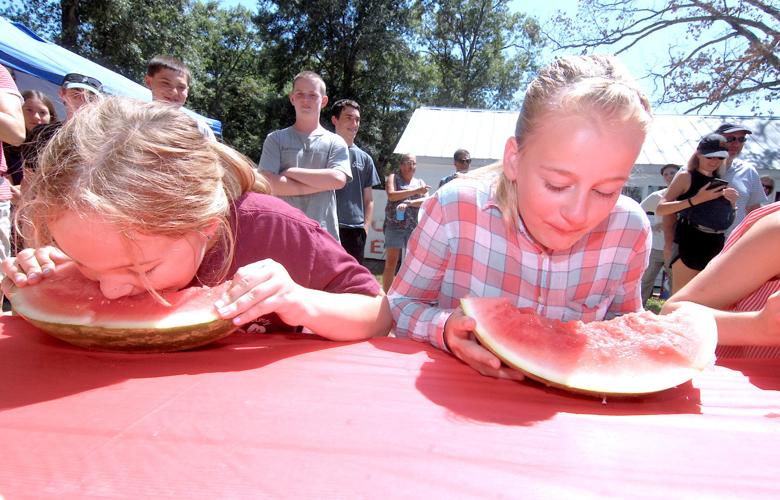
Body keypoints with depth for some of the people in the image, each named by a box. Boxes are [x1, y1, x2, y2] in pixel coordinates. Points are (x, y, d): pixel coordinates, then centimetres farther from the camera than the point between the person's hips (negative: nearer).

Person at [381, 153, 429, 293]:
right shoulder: (393, 177, 8)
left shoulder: (420, 182, 16)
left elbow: (426, 201, 0)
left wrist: (408, 203, -16)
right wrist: (415, 191, -15)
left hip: (414, 227, 3)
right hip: (394, 226, -3)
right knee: (391, 262, -5)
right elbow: (391, 195, -11)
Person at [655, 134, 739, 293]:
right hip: (691, 244, -6)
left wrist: (732, 202, 2)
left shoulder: (721, 182, 16)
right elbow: (660, 209, -12)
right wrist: (696, 199, -18)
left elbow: (729, 219, 22)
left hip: (717, 247, 6)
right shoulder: (686, 177, -1)